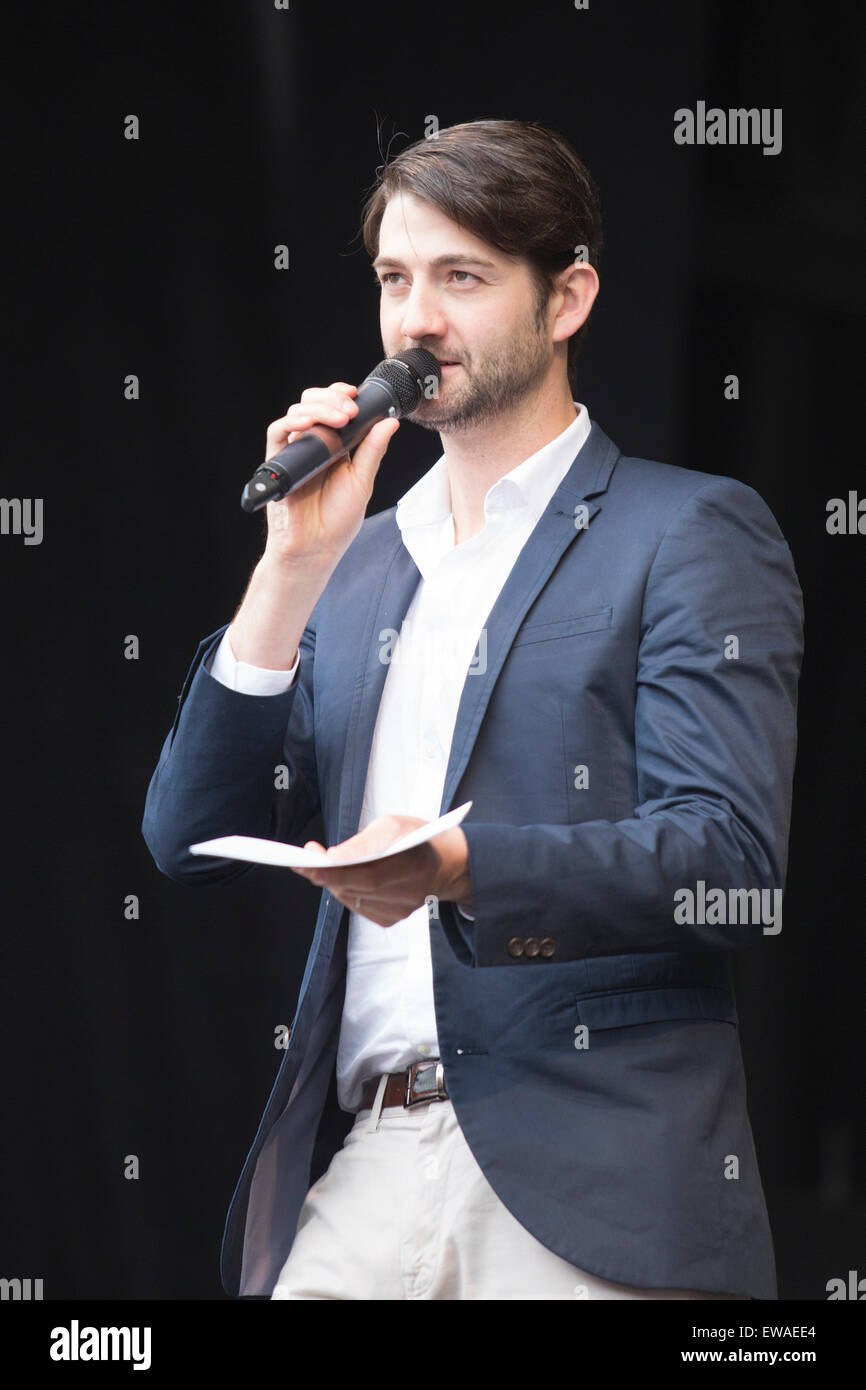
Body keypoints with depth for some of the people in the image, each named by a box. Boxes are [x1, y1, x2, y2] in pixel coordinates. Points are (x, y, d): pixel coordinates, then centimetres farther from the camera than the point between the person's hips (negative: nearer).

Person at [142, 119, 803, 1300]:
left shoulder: (694, 533, 1)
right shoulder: (357, 566, 20)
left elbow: (730, 867, -10)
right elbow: (194, 839, 11)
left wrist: (457, 867, -24)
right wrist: (294, 568, 1)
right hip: (366, 1169, 5)